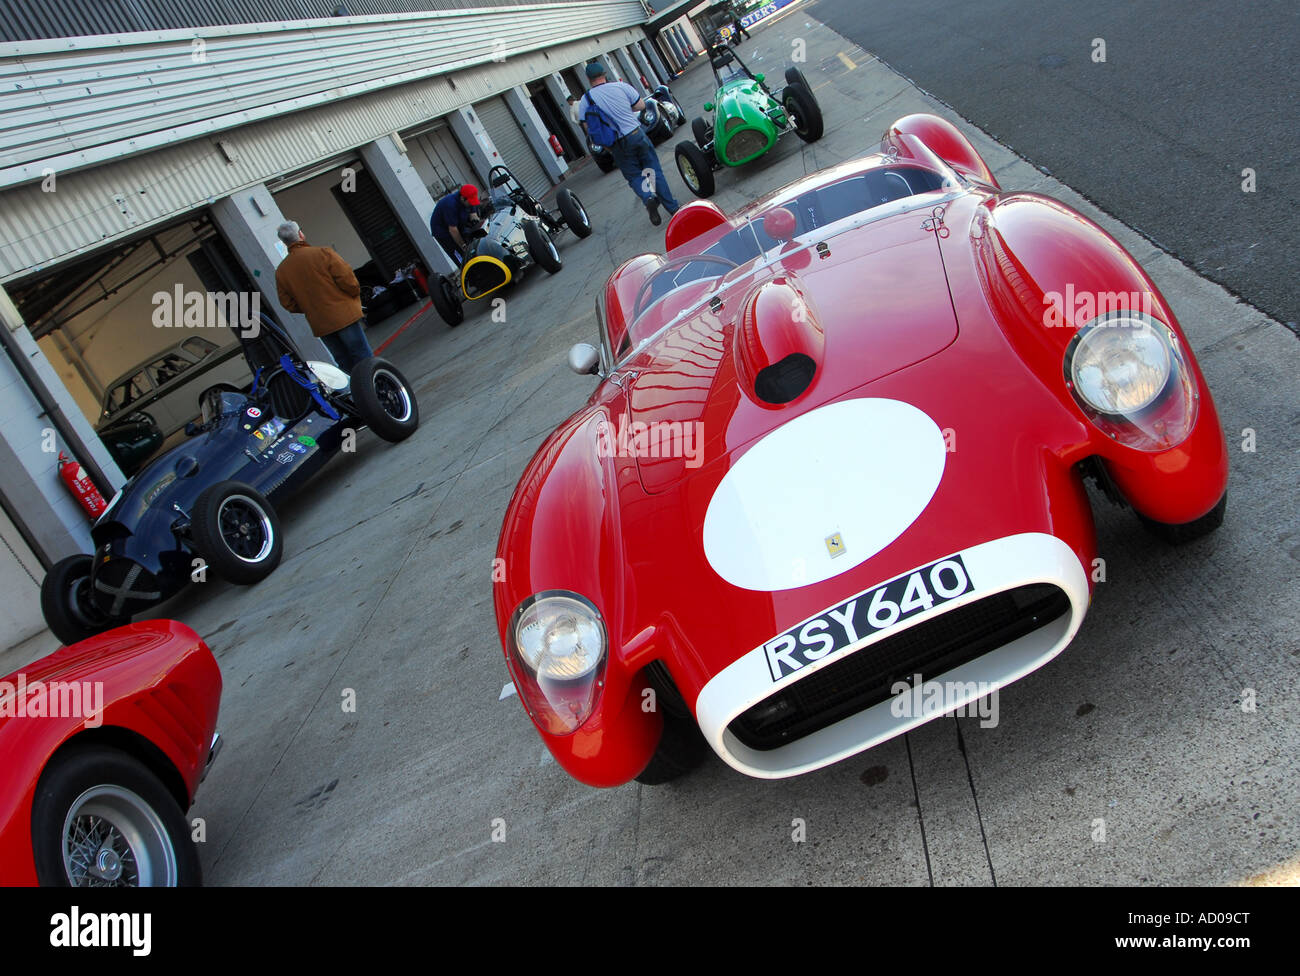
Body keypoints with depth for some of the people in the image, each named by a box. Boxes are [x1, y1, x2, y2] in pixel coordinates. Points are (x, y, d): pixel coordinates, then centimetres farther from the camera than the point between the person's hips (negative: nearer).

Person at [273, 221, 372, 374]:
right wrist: (355, 293, 6)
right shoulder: (322, 254, -11)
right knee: (365, 360, 0)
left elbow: (288, 304, 7)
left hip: (319, 325, 5)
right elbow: (348, 280, -14)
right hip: (344, 316, -5)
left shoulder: (280, 271, 4)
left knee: (345, 363, 14)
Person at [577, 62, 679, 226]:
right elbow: (641, 105, 5)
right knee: (654, 170, 10)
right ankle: (672, 207, 10)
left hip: (618, 146, 0)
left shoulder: (584, 101, -2)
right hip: (637, 134, 0)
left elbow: (589, 129, 1)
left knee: (634, 176, 13)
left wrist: (606, 146, 12)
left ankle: (648, 198, -16)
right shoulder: (621, 86, -3)